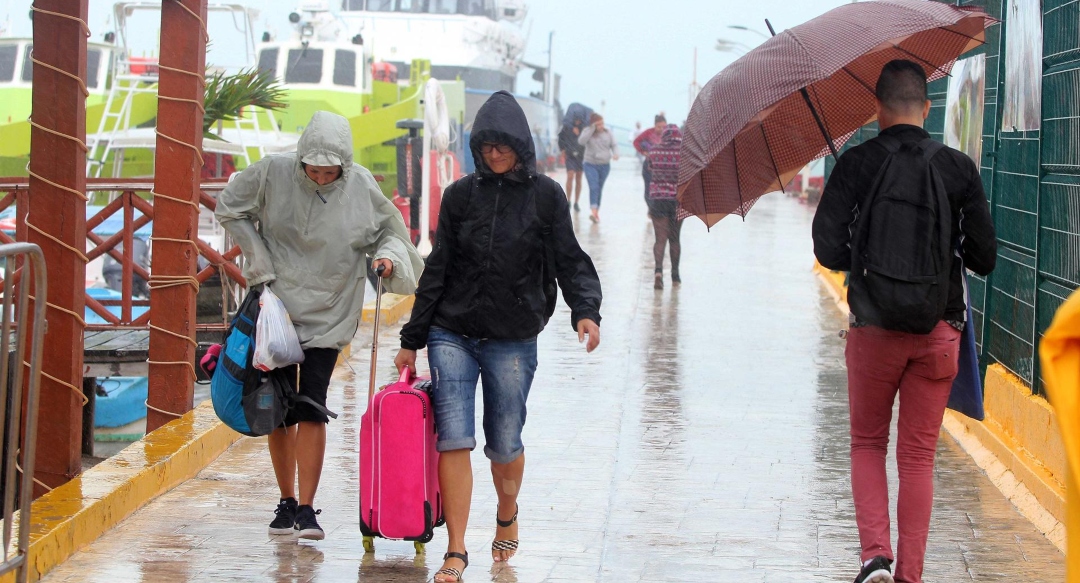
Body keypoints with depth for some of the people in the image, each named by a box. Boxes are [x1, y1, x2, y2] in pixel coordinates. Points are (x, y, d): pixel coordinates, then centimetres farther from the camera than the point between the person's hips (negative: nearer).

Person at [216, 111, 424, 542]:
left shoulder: (361, 187, -7)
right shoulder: (271, 174, -10)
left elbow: (389, 230, 8)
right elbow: (230, 210, 4)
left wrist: (388, 254, -14)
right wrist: (259, 261, -2)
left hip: (328, 312, -1)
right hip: (276, 301, 1)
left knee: (311, 406, -9)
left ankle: (307, 509, -5)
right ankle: (287, 502, 20)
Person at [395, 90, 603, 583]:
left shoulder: (546, 196, 2)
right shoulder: (460, 195, 5)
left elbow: (570, 261, 0)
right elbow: (437, 269, 9)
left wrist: (585, 310, -19)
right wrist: (412, 339, 10)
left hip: (513, 340, -1)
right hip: (452, 334, 1)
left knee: (504, 444, 6)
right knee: (453, 438, -10)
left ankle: (507, 517, 38)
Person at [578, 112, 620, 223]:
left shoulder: (608, 133, 2)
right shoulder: (587, 131, -4)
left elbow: (614, 145, 3)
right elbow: (581, 141, -21)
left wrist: (615, 154, -19)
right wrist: (592, 129, -23)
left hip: (605, 165, 3)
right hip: (590, 165, -3)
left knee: (599, 189, 10)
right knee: (593, 187, -17)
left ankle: (597, 212, 19)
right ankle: (594, 212, -25)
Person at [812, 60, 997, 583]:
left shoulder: (857, 164, -7)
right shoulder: (959, 168, -2)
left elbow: (827, 250, -11)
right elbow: (985, 259, 0)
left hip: (874, 328, -1)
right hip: (939, 330, 1)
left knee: (867, 444, 15)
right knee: (918, 456, 10)